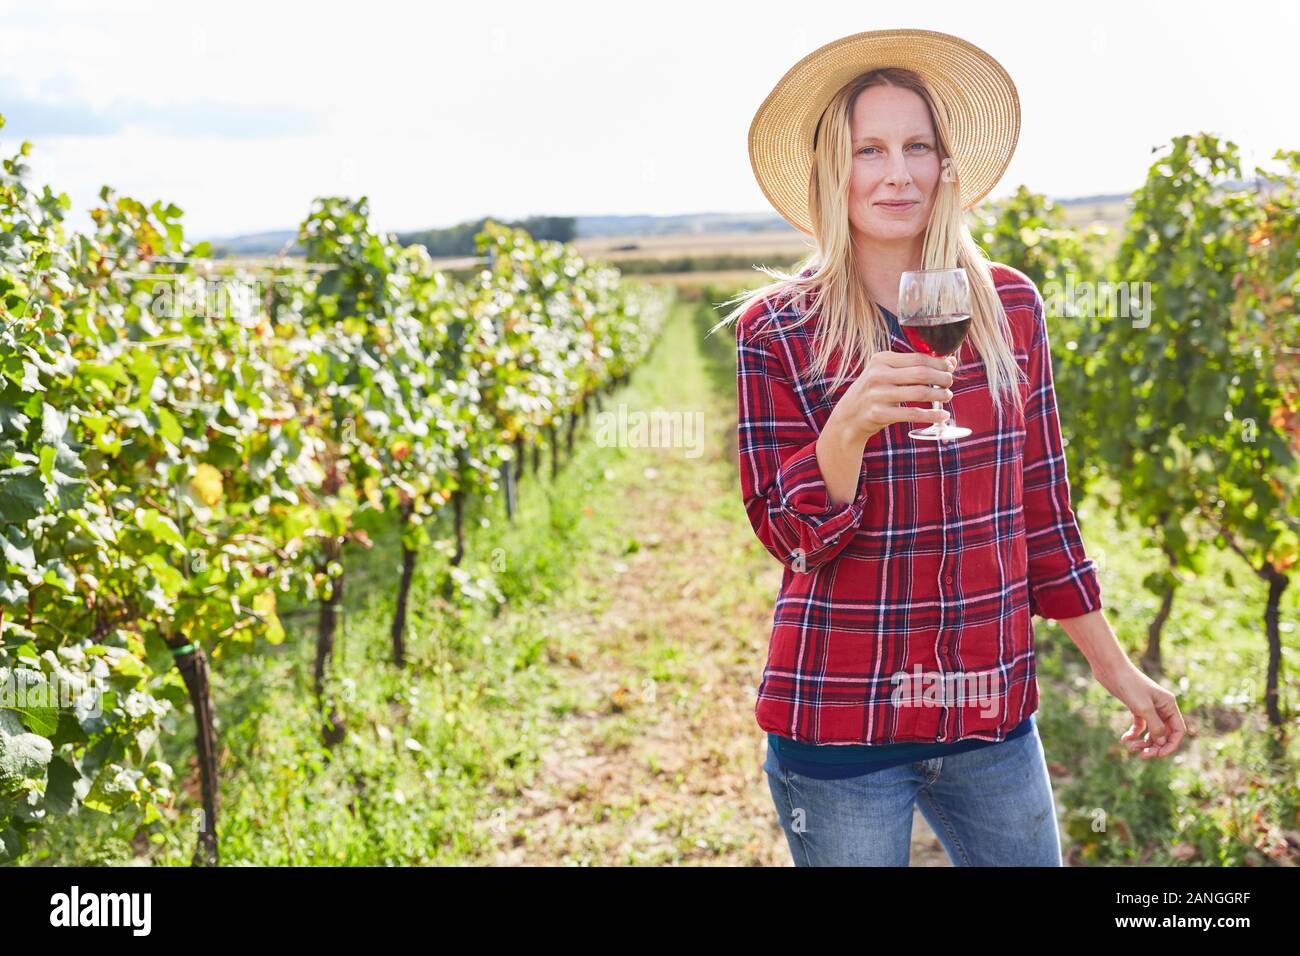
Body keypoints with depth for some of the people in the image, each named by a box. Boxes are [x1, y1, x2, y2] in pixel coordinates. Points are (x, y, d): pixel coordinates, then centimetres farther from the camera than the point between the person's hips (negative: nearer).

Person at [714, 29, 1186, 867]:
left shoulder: (1008, 305, 2)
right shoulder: (776, 328, -6)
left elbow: (1042, 506, 9)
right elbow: (792, 536, -9)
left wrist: (1116, 669, 13)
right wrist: (851, 423, -27)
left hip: (992, 711, 3)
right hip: (839, 730, -3)